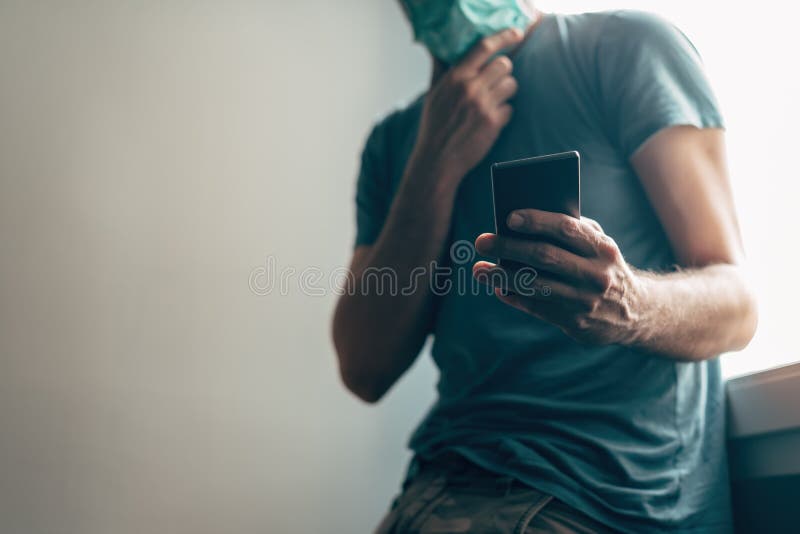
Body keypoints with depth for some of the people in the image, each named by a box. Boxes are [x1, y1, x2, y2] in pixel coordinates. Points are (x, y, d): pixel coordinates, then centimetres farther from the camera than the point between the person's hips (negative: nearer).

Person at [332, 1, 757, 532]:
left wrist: (632, 308, -29)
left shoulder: (624, 46, -1)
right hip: (447, 482, 4)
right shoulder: (393, 141, 12)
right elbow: (366, 371, 1)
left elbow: (736, 306, -7)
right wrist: (438, 165, -7)